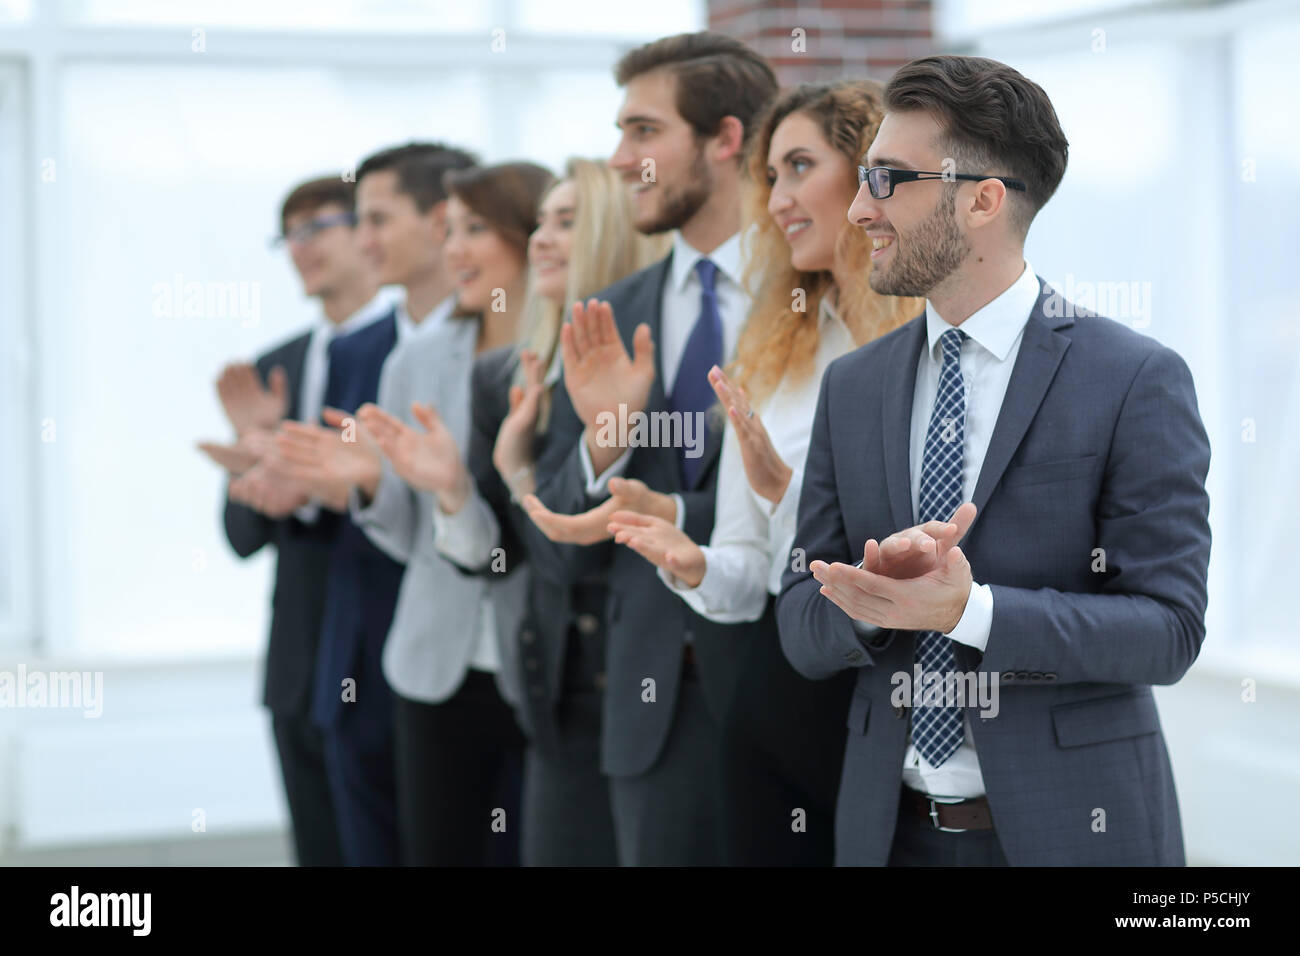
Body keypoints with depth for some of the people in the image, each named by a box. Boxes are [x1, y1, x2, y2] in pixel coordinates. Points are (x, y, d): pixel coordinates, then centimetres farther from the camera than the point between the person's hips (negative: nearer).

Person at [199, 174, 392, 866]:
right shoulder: (277, 368, 15)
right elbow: (244, 537, 12)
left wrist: (312, 491, -21)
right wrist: (253, 447, -6)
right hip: (302, 670, 6)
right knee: (322, 850, 10)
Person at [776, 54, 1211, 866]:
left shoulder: (1137, 381, -8)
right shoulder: (852, 387, 6)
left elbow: (1169, 629, -13)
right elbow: (804, 632, 4)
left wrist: (967, 609, -23)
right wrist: (878, 592, -17)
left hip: (1069, 826, -4)